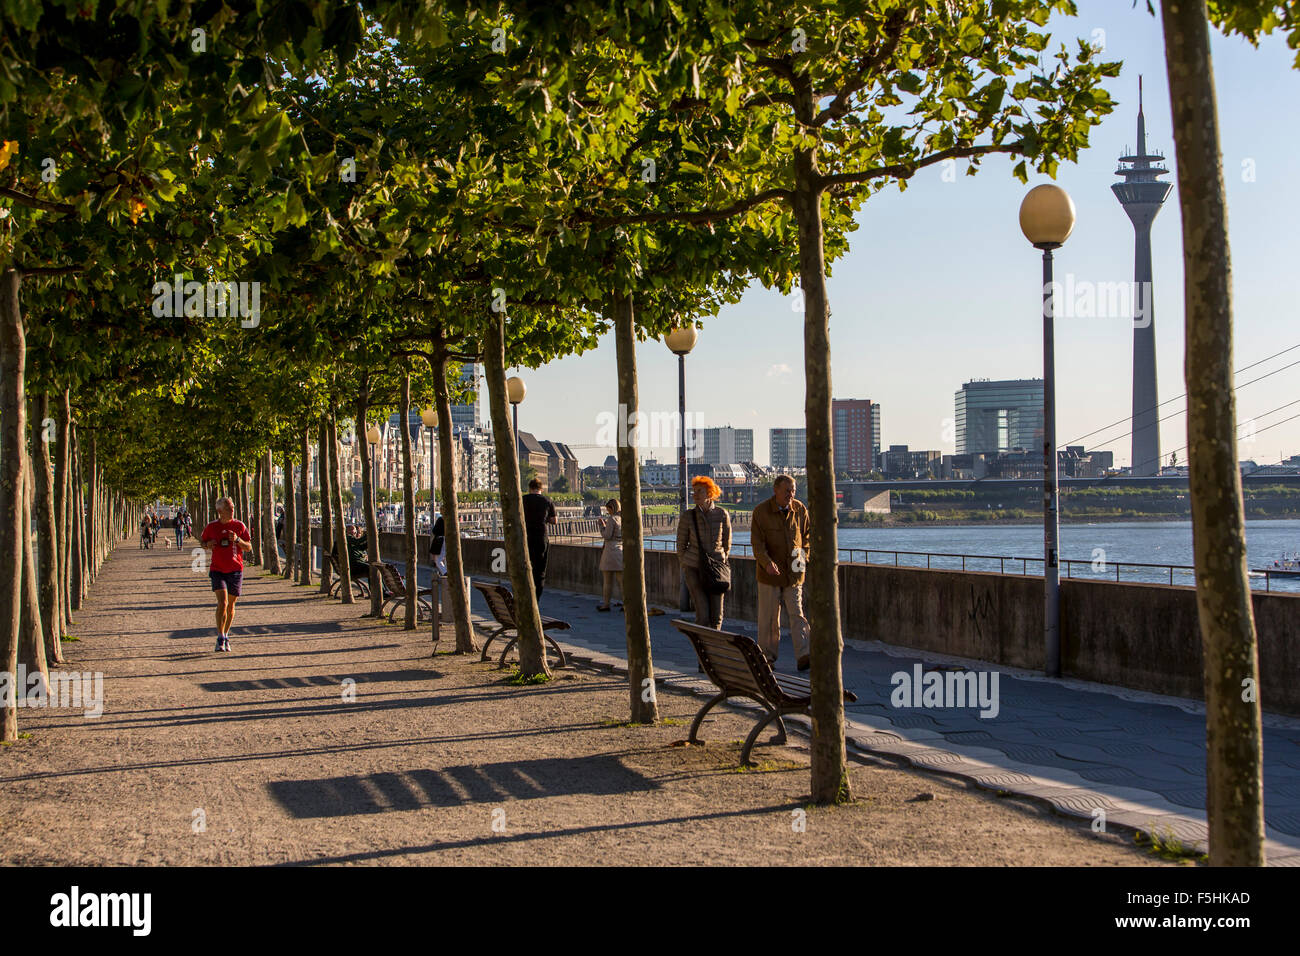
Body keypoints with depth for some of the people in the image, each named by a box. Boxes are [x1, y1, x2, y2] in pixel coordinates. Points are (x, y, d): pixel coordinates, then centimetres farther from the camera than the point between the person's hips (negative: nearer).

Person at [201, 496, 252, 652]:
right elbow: (203, 544, 15)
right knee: (222, 603, -16)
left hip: (235, 570, 1)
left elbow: (249, 547, 2)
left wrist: (237, 540, -16)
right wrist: (208, 544, -9)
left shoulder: (239, 526, 1)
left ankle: (226, 636, 26)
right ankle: (220, 639, -12)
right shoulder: (211, 527, 1)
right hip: (217, 569, -1)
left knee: (230, 605, 9)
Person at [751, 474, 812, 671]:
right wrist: (767, 563, -29)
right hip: (769, 573, -2)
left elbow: (807, 535, 15)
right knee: (769, 617, 3)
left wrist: (803, 556, -2)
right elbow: (757, 543, -13)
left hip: (793, 573, 2)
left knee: (797, 614, -5)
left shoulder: (800, 509, 2)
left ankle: (803, 656, -11)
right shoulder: (761, 511, -8)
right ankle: (767, 656, 14)